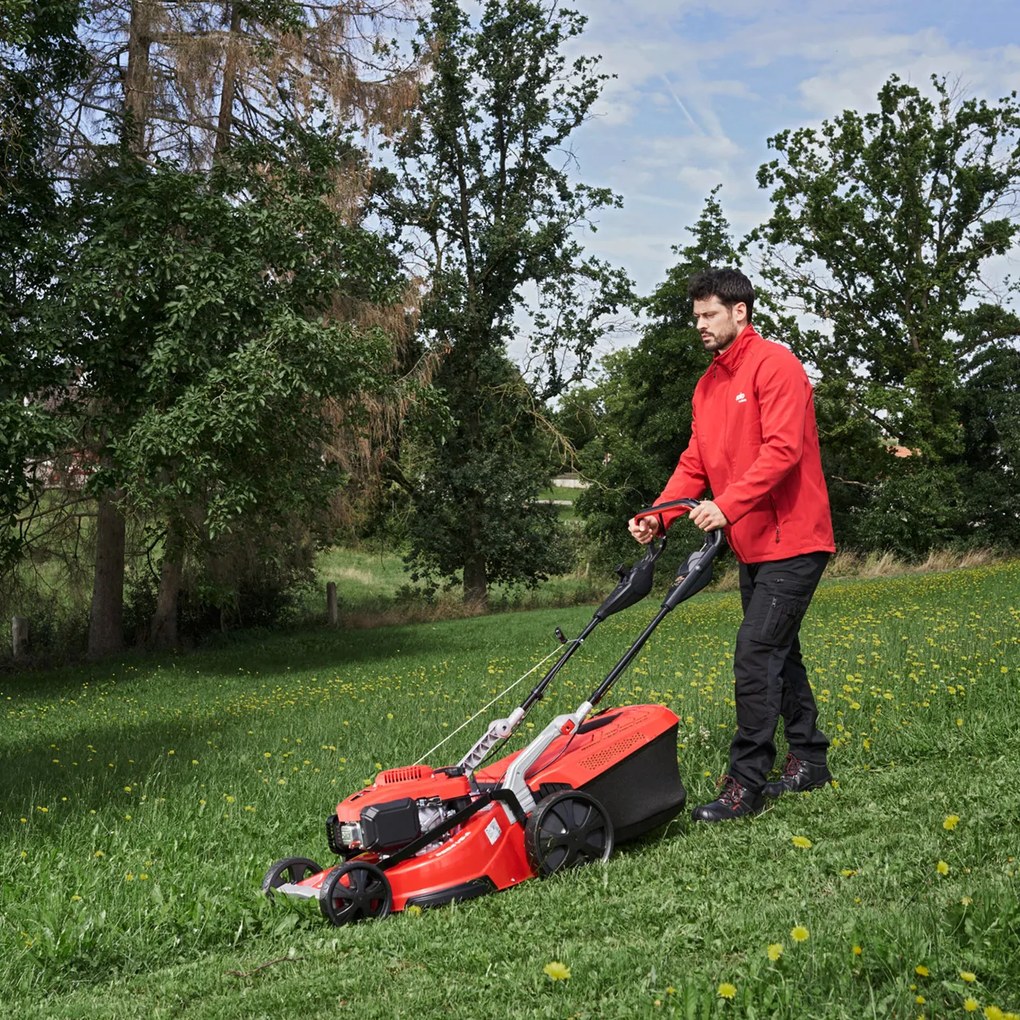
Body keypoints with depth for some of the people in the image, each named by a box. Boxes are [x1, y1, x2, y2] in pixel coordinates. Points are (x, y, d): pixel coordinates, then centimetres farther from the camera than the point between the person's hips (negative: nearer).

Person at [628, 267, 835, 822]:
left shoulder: (775, 365, -11)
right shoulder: (708, 384, 16)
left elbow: (782, 449, -22)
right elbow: (695, 463, 13)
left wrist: (728, 505, -30)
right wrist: (657, 516, -2)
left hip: (791, 542, -9)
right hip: (752, 546, 9)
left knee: (755, 658, -11)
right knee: (779, 653, 15)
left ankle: (746, 783, -4)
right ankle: (809, 760, 28)